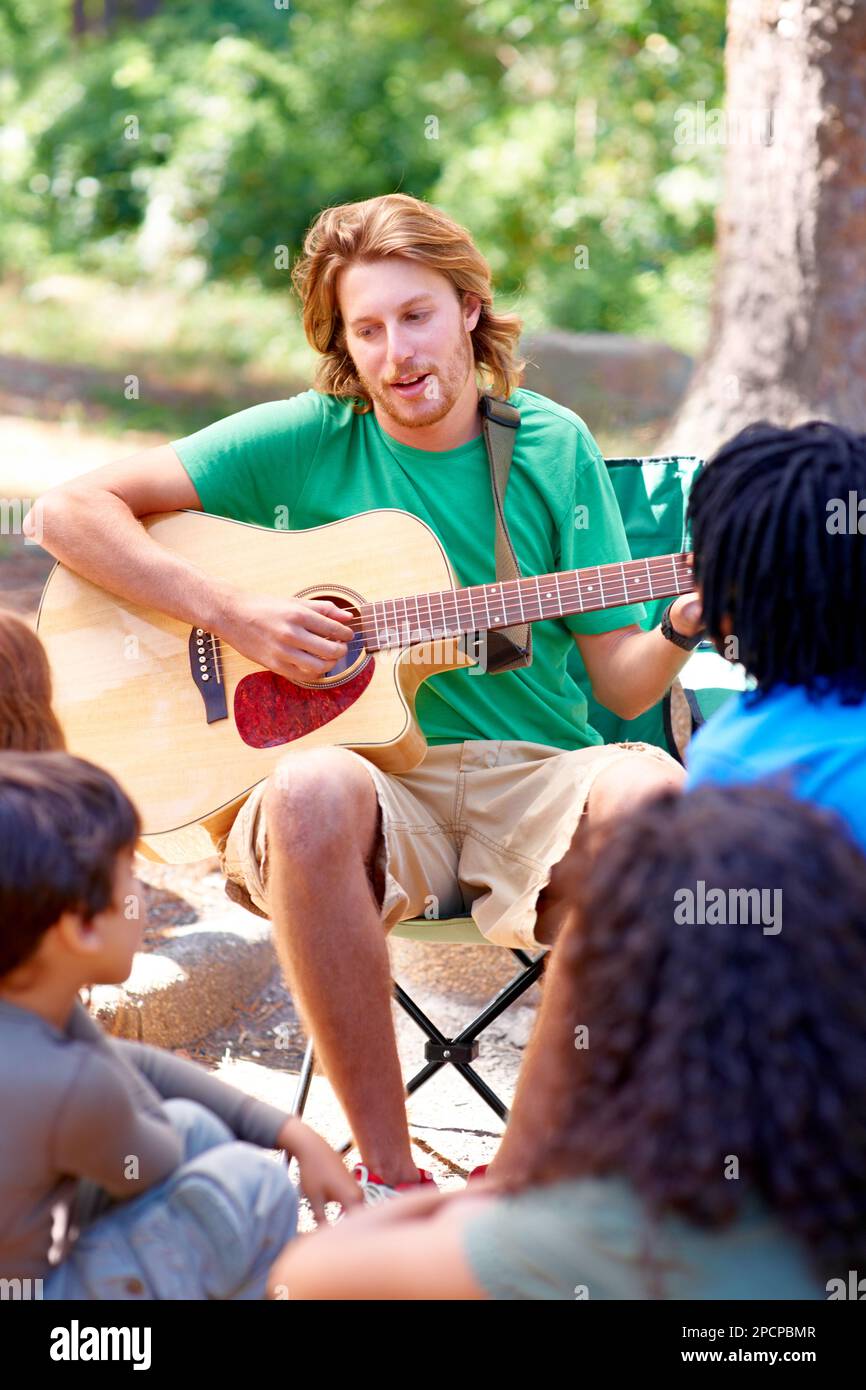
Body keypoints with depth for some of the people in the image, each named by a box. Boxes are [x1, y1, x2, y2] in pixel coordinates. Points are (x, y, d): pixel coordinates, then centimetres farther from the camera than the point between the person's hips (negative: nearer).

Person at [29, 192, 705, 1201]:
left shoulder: (553, 447, 8)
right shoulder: (307, 440, 3)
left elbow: (618, 683, 8)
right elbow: (71, 511, -3)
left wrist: (684, 626, -14)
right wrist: (232, 615, -13)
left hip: (533, 778, 1)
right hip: (372, 783, -1)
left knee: (648, 788, -32)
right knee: (315, 791, -37)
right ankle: (389, 1175, -24)